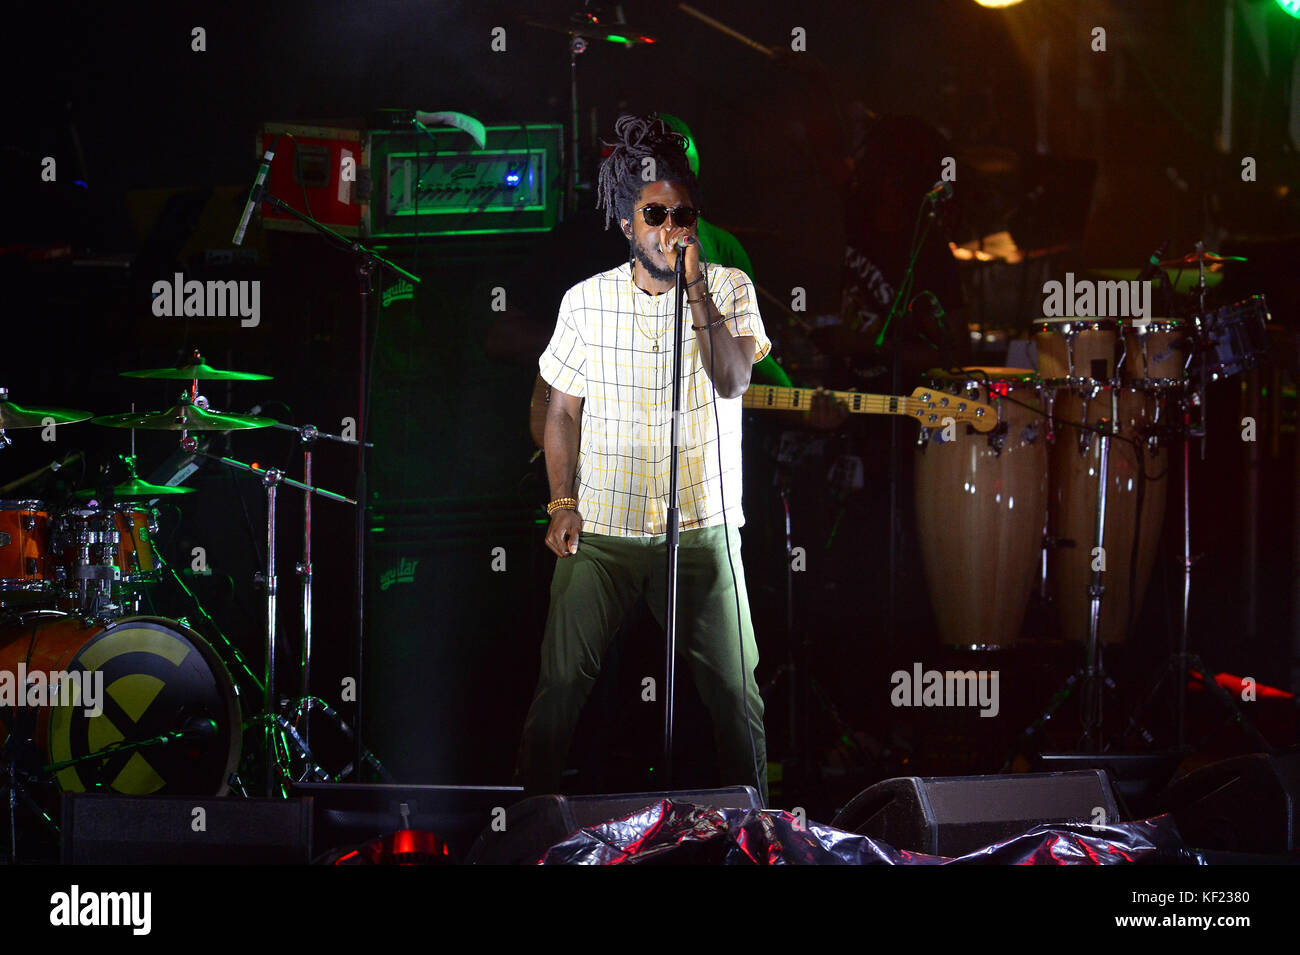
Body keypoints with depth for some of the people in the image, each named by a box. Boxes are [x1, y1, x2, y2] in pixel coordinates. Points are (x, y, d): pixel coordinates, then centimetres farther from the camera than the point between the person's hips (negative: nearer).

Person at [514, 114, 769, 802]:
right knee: (561, 681, -2)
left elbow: (732, 380, -16)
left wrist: (694, 287, -21)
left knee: (735, 688, 0)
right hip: (602, 527, 0)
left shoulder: (728, 289, 0)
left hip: (702, 528, 0)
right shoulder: (587, 301, 2)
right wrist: (563, 504, -1)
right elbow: (562, 411, 8)